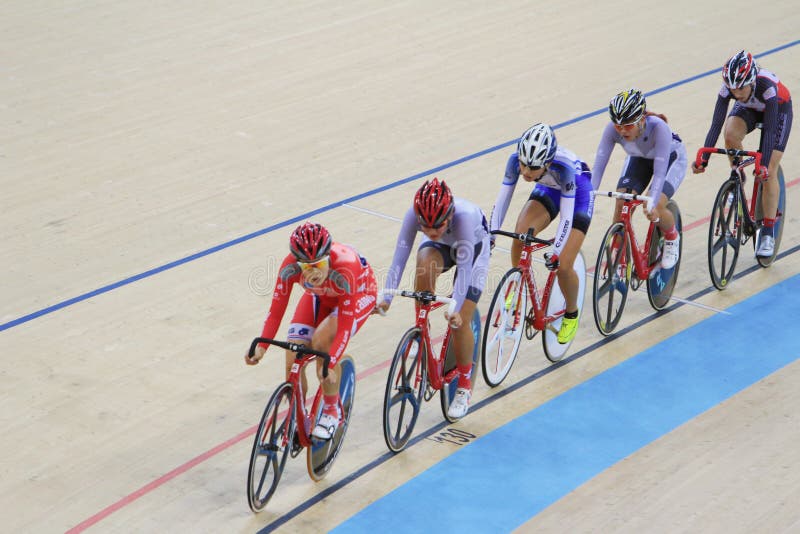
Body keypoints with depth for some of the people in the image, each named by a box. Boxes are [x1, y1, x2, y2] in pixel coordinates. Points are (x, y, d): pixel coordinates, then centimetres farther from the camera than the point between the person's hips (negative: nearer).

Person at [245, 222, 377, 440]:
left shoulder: (345, 268, -42)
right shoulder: (290, 266, -33)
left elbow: (345, 325, -40)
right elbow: (276, 310, -26)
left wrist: (330, 364, -48)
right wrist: (261, 346, -39)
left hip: (358, 293, -4)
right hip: (320, 296, 4)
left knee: (321, 340, -31)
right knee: (293, 362, -12)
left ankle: (331, 411, -10)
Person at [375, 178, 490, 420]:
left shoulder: (465, 215, -43)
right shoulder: (414, 214, -34)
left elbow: (464, 267, -41)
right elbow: (400, 256, -33)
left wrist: (455, 309, -48)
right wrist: (386, 297, -41)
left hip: (473, 247, -3)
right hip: (441, 246, 3)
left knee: (459, 321, -12)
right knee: (424, 262, -35)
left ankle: (464, 385, 12)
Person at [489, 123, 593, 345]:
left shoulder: (564, 167, -41)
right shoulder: (516, 160, -31)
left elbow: (566, 216, -36)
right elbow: (503, 198, -21)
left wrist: (555, 252, -41)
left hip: (578, 194, -4)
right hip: (548, 190, 4)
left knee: (563, 266, -12)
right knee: (520, 235, -24)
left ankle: (571, 315, 16)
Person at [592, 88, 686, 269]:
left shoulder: (658, 127, -41)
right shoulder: (612, 129, -32)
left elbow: (660, 171, -45)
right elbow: (599, 164, -34)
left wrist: (652, 203, -58)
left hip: (671, 158, -3)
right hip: (638, 158, 3)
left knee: (655, 207, -24)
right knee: (621, 204, -18)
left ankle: (672, 238, 9)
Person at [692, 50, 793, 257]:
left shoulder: (767, 86, -41)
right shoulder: (728, 87, -32)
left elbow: (769, 130, -42)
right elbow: (716, 125, -33)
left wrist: (764, 164, -50)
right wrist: (703, 160, -42)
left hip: (778, 109, -3)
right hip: (749, 109, 3)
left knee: (769, 172, -12)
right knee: (731, 134, -32)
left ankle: (767, 235, -4)